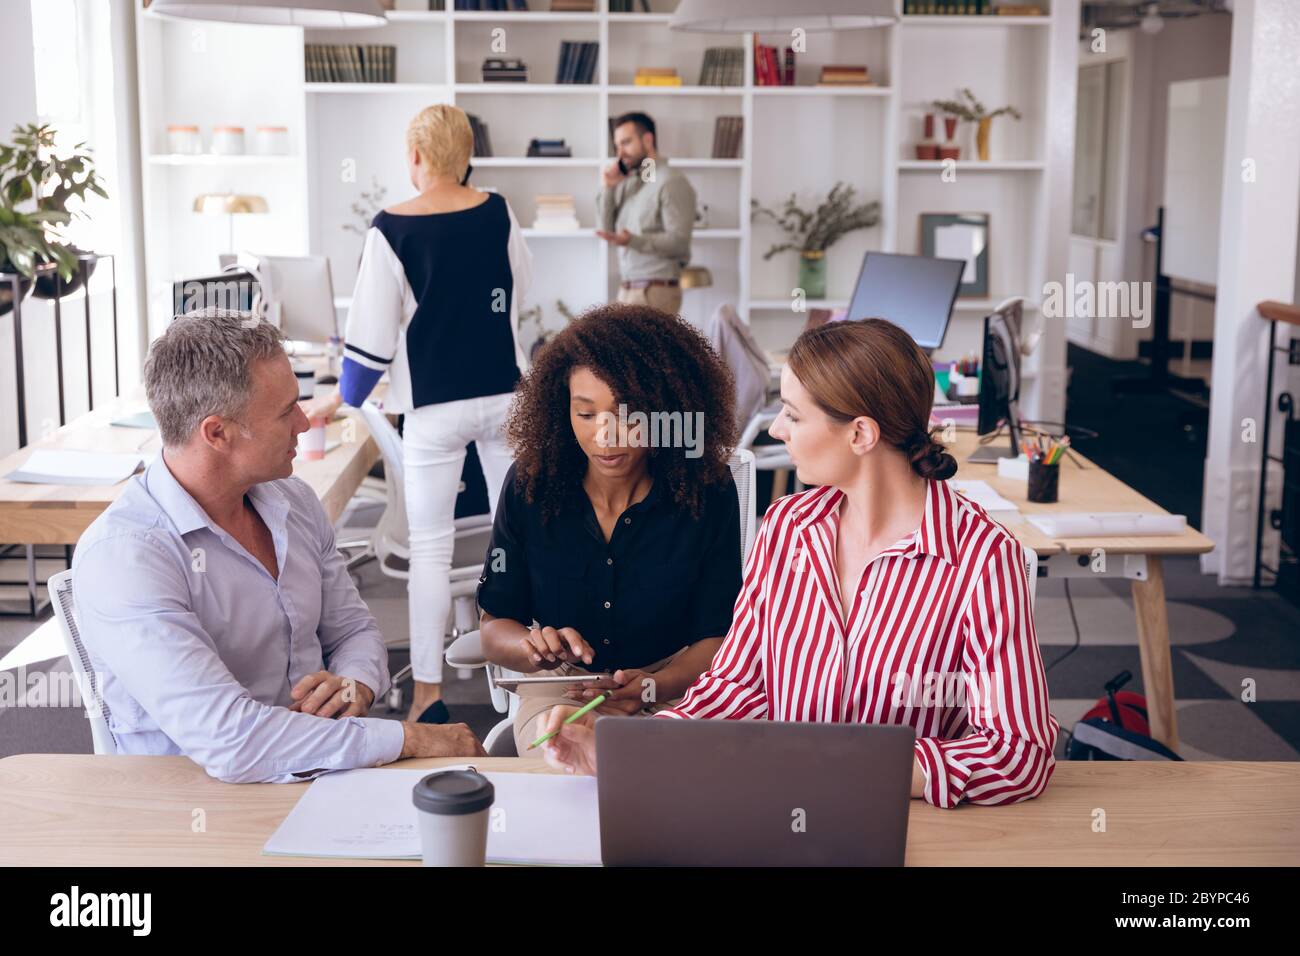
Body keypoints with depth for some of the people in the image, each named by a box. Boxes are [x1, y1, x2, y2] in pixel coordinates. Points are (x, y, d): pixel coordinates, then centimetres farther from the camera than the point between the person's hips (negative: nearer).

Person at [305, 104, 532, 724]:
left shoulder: (391, 229, -11)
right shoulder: (498, 213, -2)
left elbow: (374, 329, -8)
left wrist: (342, 398, 5)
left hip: (434, 405, -3)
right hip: (504, 393, 3)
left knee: (430, 547, 5)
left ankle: (428, 690, 7)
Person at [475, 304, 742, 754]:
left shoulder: (707, 492, -10)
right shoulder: (529, 486, -8)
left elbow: (718, 637, -7)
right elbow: (493, 627, -1)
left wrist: (656, 686, -28)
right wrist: (534, 647, -26)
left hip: (674, 686, 0)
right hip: (560, 688, 1)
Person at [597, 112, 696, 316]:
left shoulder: (671, 182, -10)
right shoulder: (630, 183, 15)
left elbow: (679, 241, -18)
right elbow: (608, 229, 13)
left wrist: (633, 240, -27)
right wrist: (609, 188, 2)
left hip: (655, 291, -8)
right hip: (628, 290, 8)